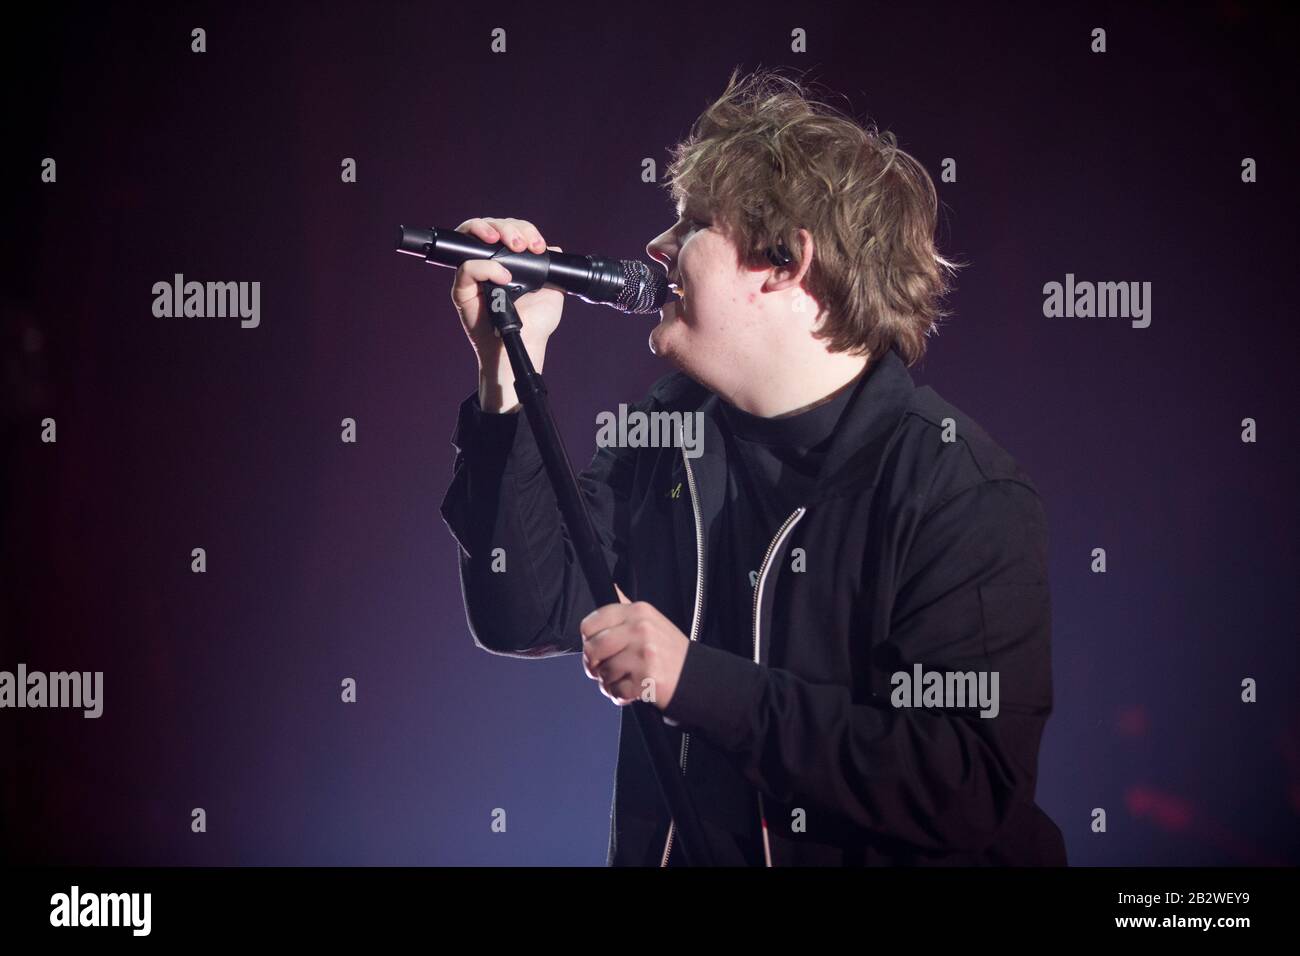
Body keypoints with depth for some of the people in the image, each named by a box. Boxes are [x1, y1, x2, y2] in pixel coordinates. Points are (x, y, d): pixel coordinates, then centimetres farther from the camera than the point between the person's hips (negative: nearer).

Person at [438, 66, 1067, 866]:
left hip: (864, 854, -4)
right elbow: (524, 616, 2)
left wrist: (699, 679, -19)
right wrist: (510, 370, -3)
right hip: (669, 845, 5)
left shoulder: (966, 495, -12)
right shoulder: (672, 431, 7)